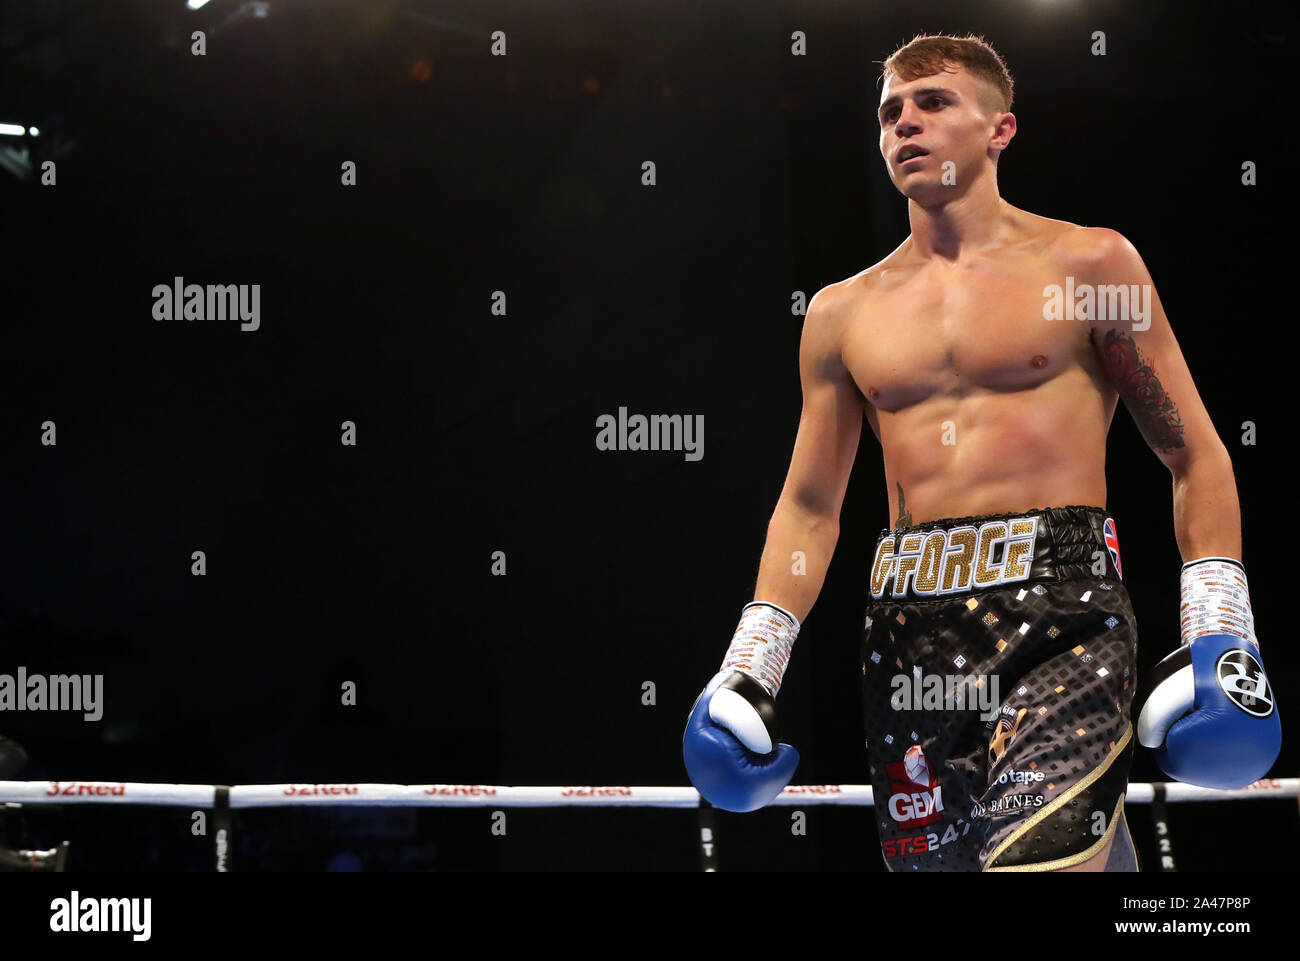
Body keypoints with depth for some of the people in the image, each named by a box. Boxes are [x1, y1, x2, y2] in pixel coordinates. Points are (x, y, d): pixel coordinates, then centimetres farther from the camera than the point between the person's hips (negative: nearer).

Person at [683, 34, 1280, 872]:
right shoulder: (843, 313, 14)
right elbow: (809, 506, 19)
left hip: (1062, 609, -4)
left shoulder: (1088, 263, 5)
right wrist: (751, 667, 11)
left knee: (1040, 860, -23)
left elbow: (1196, 456, 6)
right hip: (908, 625, 4)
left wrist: (1219, 629, -4)